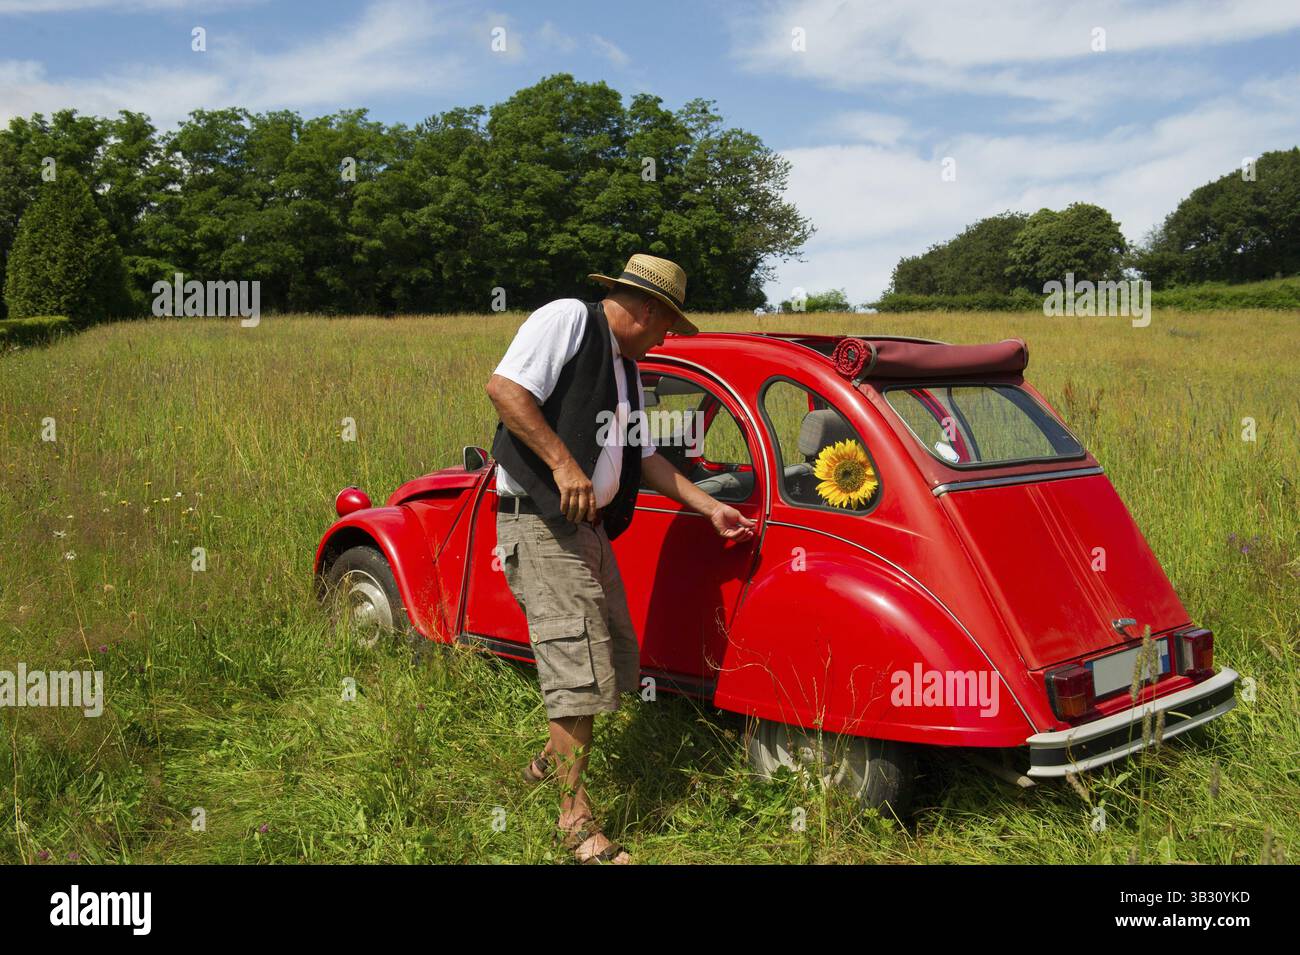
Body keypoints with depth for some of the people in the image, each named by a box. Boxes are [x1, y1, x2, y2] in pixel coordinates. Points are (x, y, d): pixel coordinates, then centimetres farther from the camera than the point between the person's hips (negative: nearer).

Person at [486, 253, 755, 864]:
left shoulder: (625, 366, 20)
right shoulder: (567, 319, -7)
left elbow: (643, 458, 22)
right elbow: (504, 388, -19)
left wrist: (711, 509, 19)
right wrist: (562, 462, -24)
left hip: (589, 526, 10)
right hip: (542, 521, -9)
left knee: (615, 663, 14)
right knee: (580, 667, -10)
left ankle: (554, 760, 36)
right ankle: (575, 818, 1)